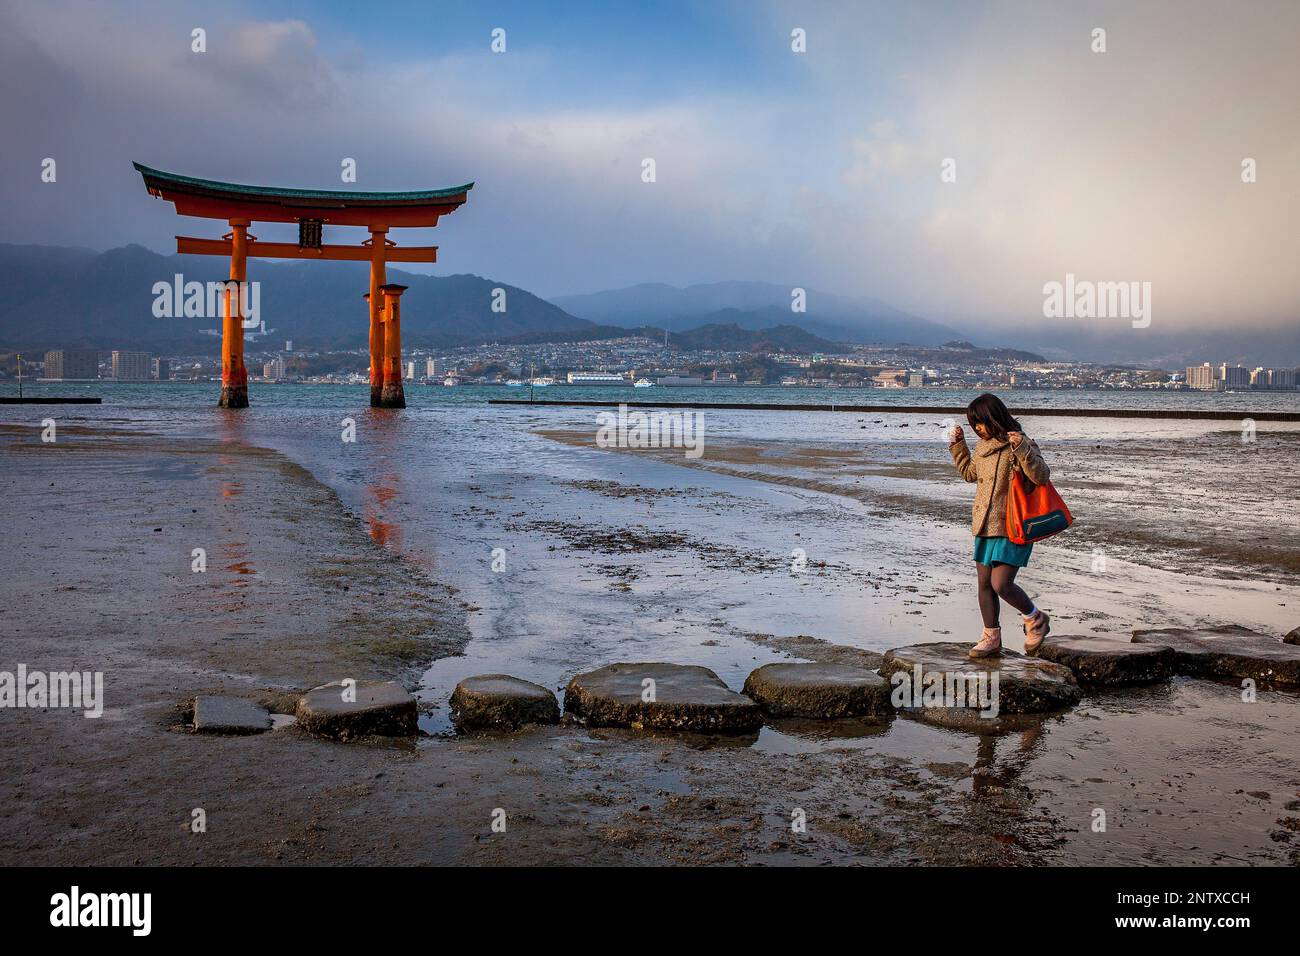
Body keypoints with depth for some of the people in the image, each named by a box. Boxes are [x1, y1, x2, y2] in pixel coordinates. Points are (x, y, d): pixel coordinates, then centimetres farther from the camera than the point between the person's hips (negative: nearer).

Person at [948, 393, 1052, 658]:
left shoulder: (1020, 444, -12)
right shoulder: (984, 445, 12)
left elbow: (1041, 476, -23)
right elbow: (970, 473, 29)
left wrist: (1022, 448, -34)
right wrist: (957, 444, 23)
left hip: (1012, 528, -8)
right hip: (985, 526, 8)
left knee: (1001, 584, -13)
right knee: (984, 584, 10)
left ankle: (1035, 620, 14)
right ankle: (991, 638, 23)